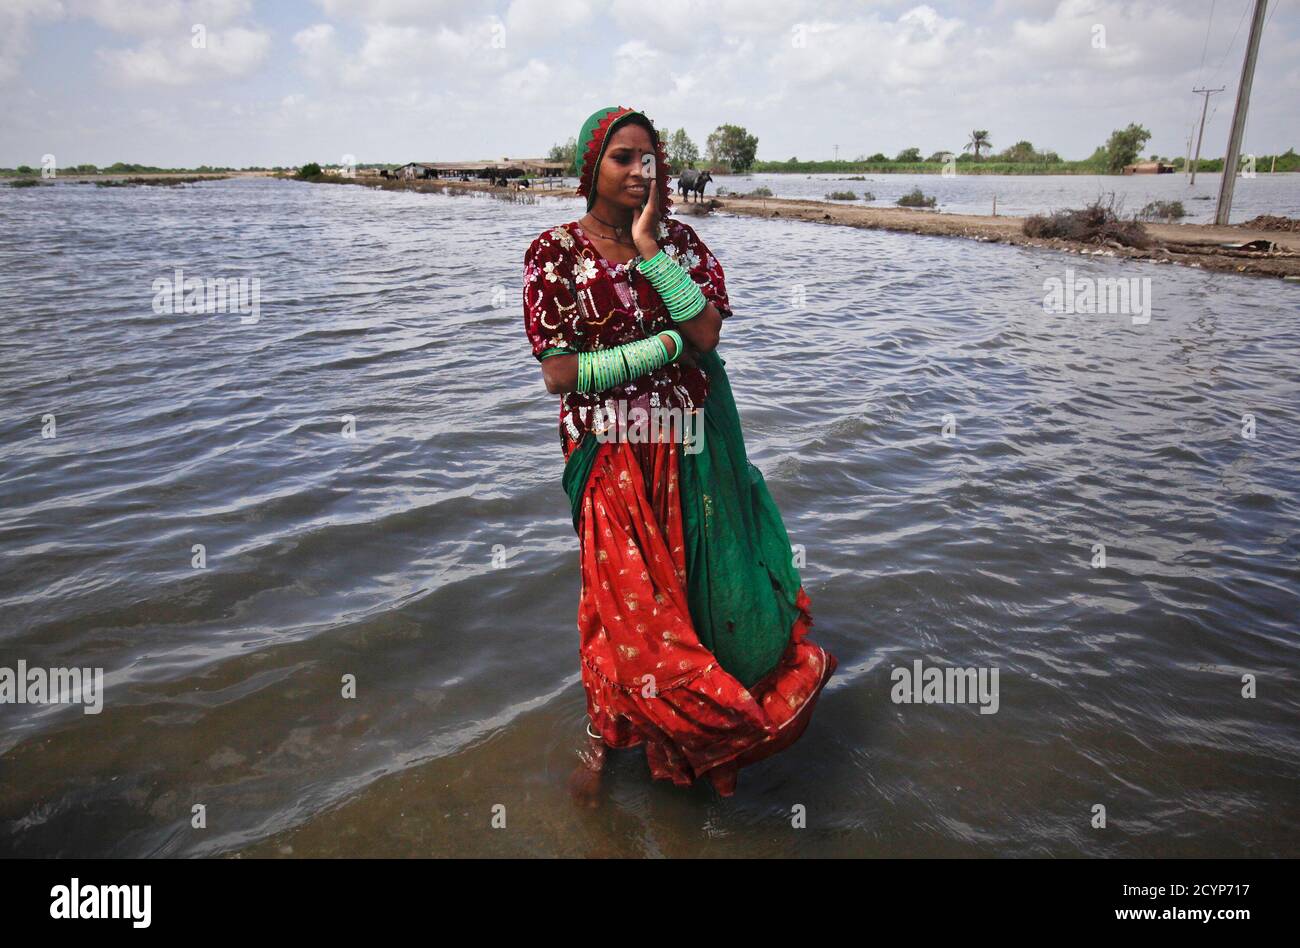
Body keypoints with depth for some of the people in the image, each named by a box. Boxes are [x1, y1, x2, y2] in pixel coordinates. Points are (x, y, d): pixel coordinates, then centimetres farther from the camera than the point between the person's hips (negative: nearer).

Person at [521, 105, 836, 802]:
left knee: (698, 582, 11)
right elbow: (560, 374, -13)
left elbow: (705, 332, -11)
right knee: (625, 596, 4)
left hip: (691, 445, 3)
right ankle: (602, 732, 31)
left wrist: (650, 250, -14)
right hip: (611, 452, -3)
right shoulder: (554, 252, -5)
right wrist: (667, 344, -11)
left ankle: (699, 730, 35)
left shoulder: (680, 240, 4)